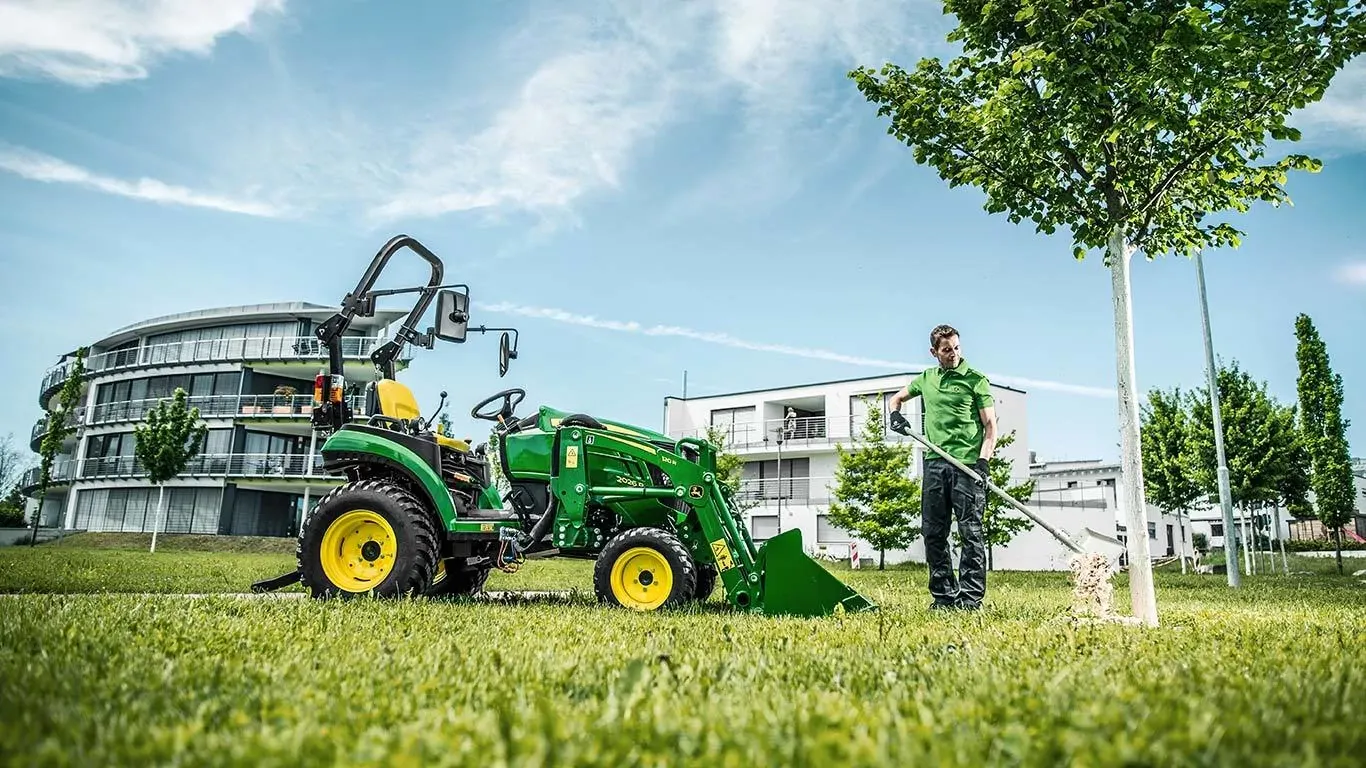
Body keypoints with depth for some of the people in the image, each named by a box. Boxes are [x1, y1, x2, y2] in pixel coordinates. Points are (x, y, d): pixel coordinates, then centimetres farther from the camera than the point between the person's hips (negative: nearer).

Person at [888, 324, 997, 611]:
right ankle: (944, 595, 14)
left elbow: (990, 425, -2)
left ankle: (971, 596, -1)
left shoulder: (975, 379, 2)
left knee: (970, 532, -5)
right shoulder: (926, 379, 16)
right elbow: (896, 398, 32)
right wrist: (895, 414, 9)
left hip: (967, 463, -5)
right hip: (934, 462, 5)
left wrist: (983, 461, -15)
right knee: (933, 533, 5)